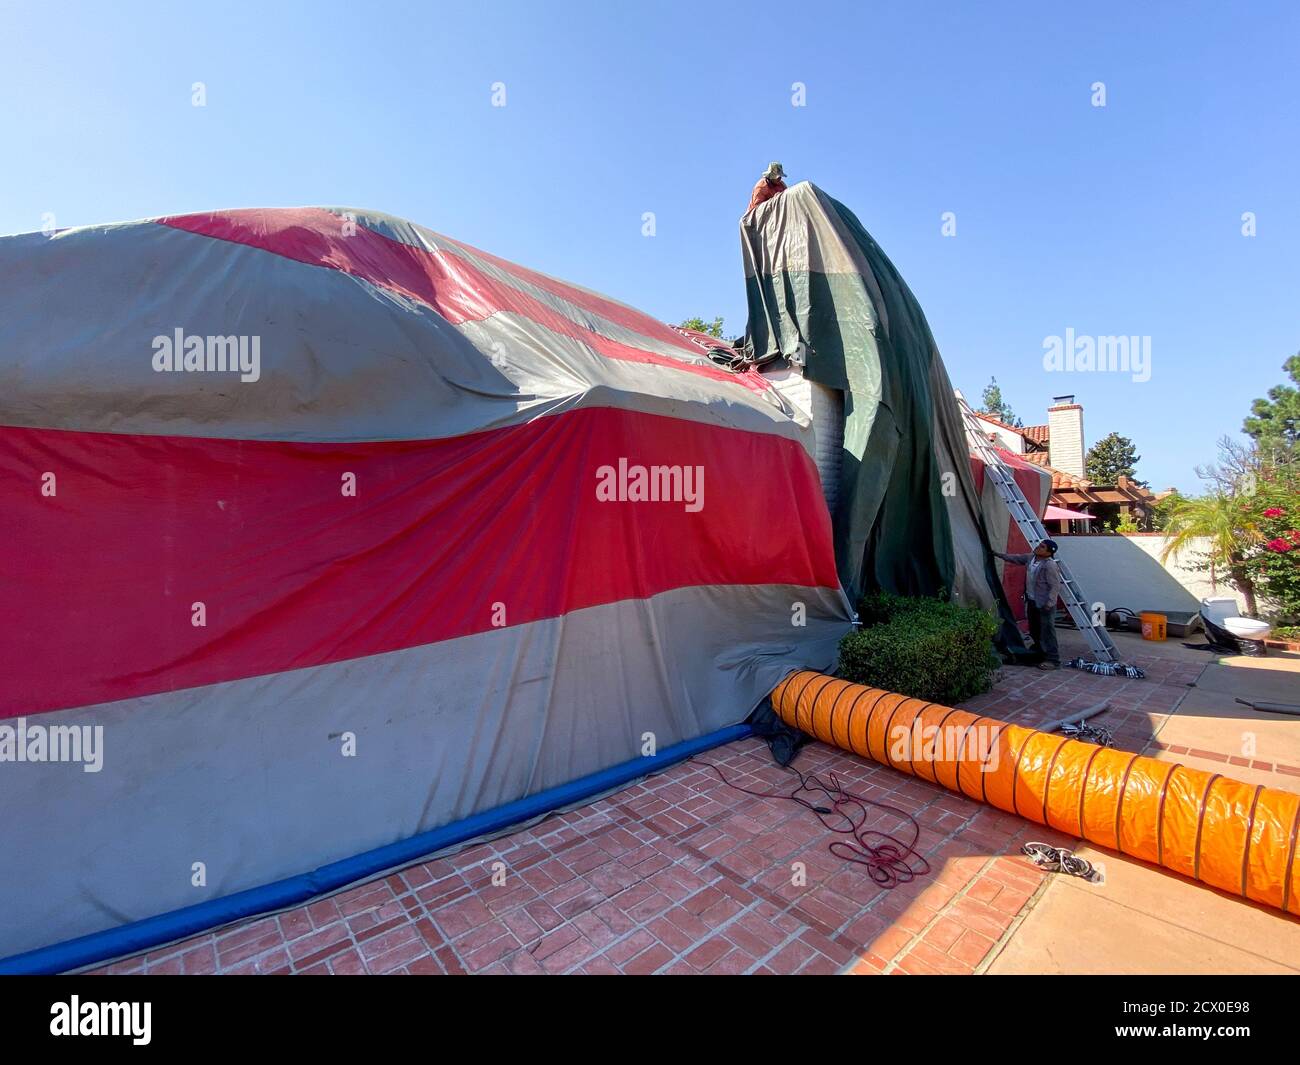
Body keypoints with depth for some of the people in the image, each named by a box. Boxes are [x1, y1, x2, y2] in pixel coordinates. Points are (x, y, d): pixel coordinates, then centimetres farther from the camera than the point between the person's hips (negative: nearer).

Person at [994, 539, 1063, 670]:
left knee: (1047, 631, -5)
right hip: (1032, 601, 9)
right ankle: (1042, 654, 33)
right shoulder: (1030, 558, 4)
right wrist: (999, 555, 24)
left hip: (1044, 604, -9)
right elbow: (1016, 559, 22)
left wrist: (1049, 604, -23)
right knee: (1034, 630, 18)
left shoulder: (1050, 565, -20)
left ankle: (1053, 660, 2)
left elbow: (1055, 587, -21)